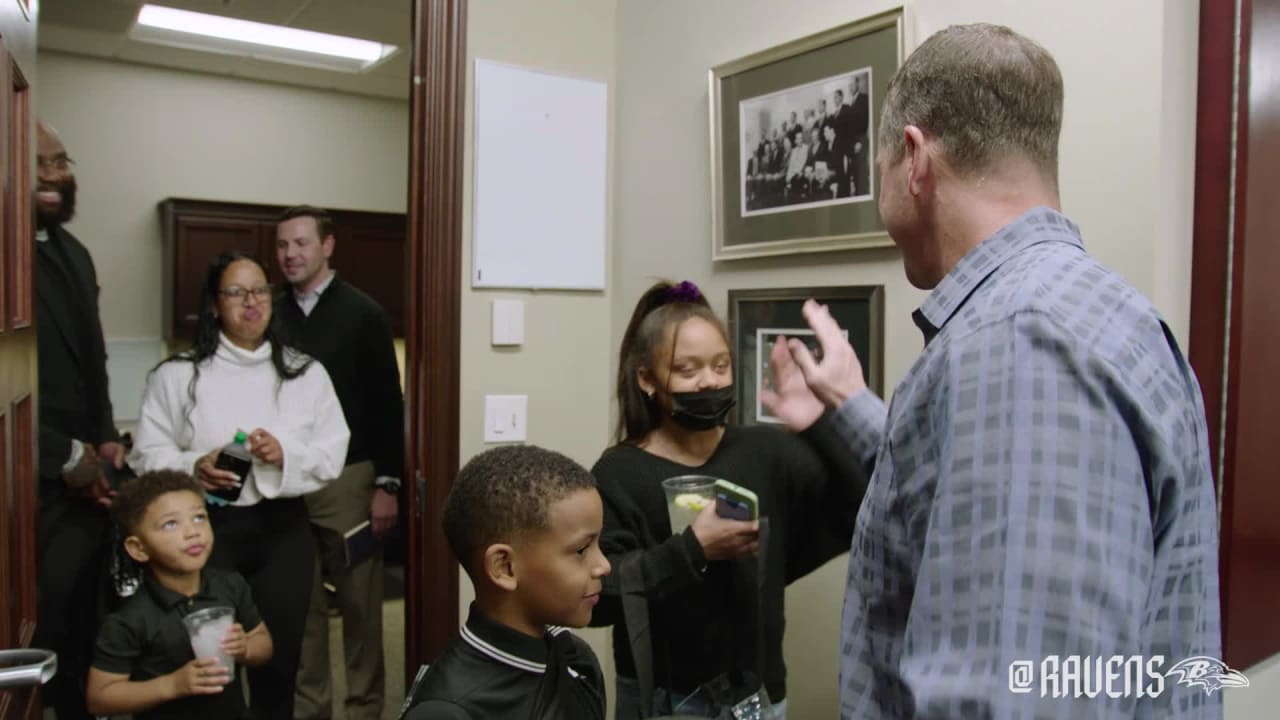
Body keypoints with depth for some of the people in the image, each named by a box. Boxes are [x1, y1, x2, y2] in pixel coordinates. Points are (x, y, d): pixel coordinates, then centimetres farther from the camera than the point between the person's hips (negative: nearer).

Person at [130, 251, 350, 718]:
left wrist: (285, 455, -17)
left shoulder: (307, 373, 5)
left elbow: (333, 453, 1)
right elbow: (148, 453, -1)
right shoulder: (177, 375, 2)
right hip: (207, 528, -1)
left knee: (279, 652, 10)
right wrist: (193, 467, -20)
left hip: (282, 528, 2)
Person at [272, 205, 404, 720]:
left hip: (349, 478, -3)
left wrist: (388, 484, -8)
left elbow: (387, 404, -4)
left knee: (359, 600, 5)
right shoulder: (272, 316, 7)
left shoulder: (363, 314, -2)